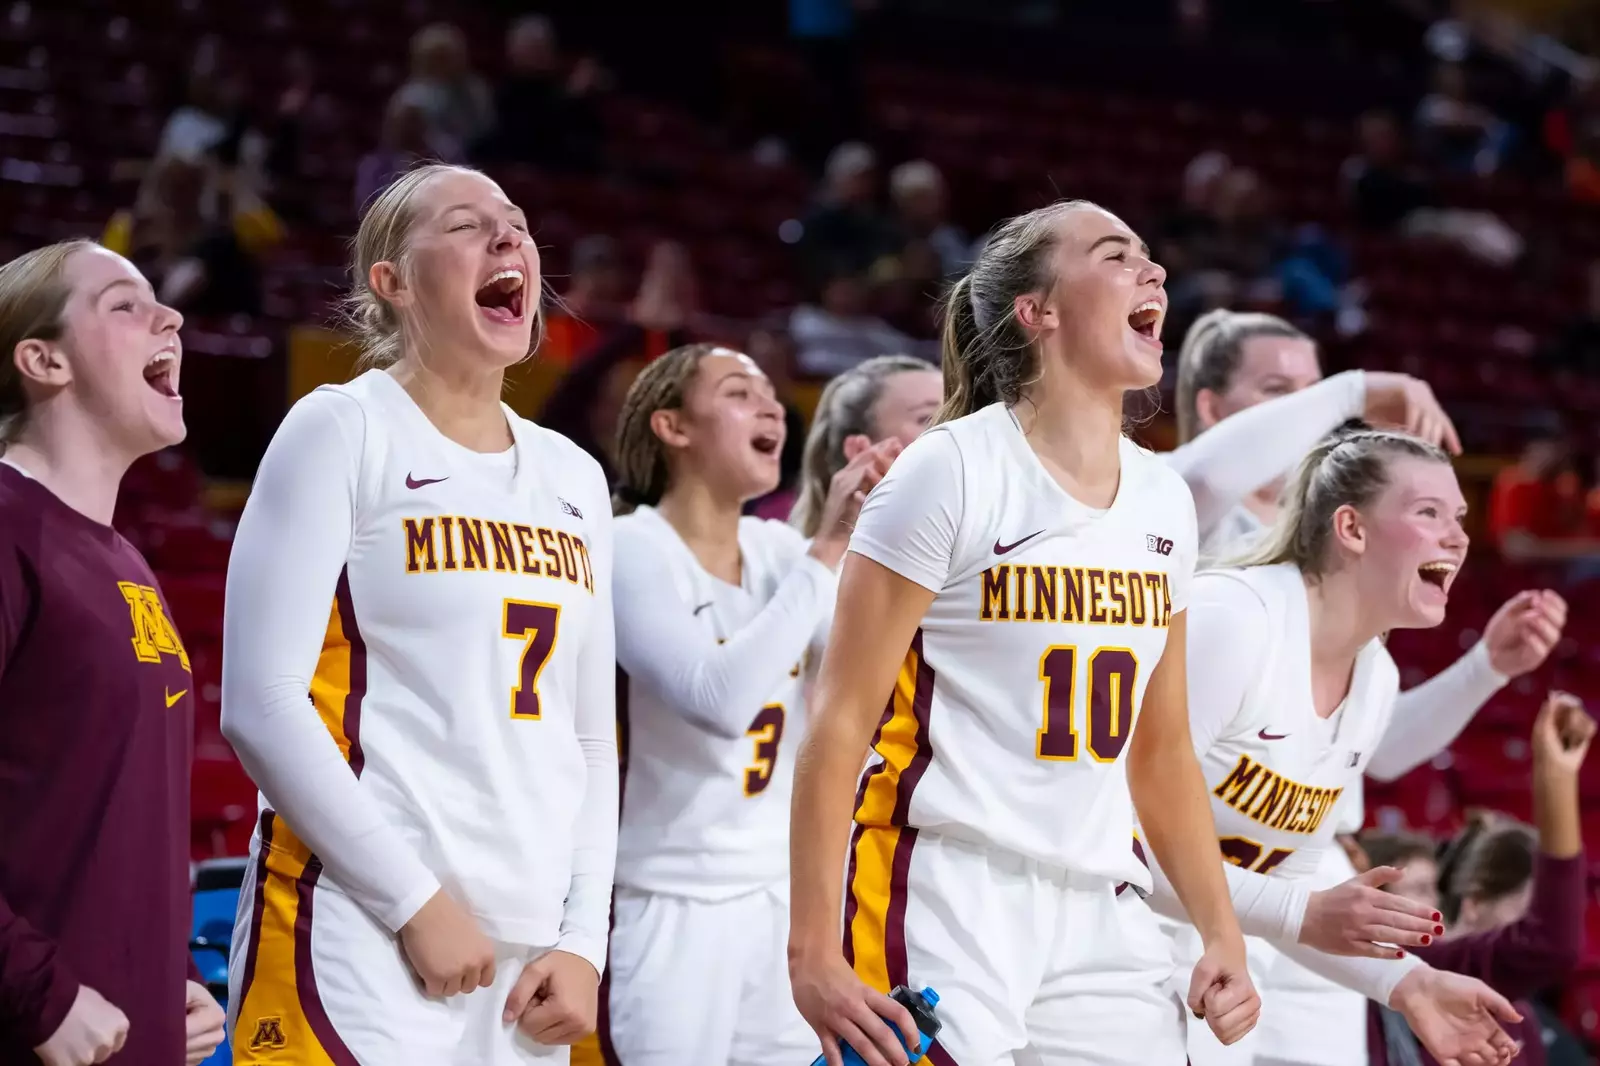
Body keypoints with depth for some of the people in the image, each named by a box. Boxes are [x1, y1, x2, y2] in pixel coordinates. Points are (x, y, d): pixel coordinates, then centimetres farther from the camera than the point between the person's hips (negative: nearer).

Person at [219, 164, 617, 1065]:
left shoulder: (574, 478, 15)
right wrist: (416, 901, -12)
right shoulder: (344, 430, -2)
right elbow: (261, 704, -9)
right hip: (357, 941, -5)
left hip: (530, 963, 5)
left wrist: (583, 943, 4)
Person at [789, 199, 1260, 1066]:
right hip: (943, 912, -6)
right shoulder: (951, 472, -7)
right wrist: (810, 951, -14)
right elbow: (839, 724, -9)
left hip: (1100, 927, 6)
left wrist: (1224, 936, 12)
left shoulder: (1163, 500, 12)